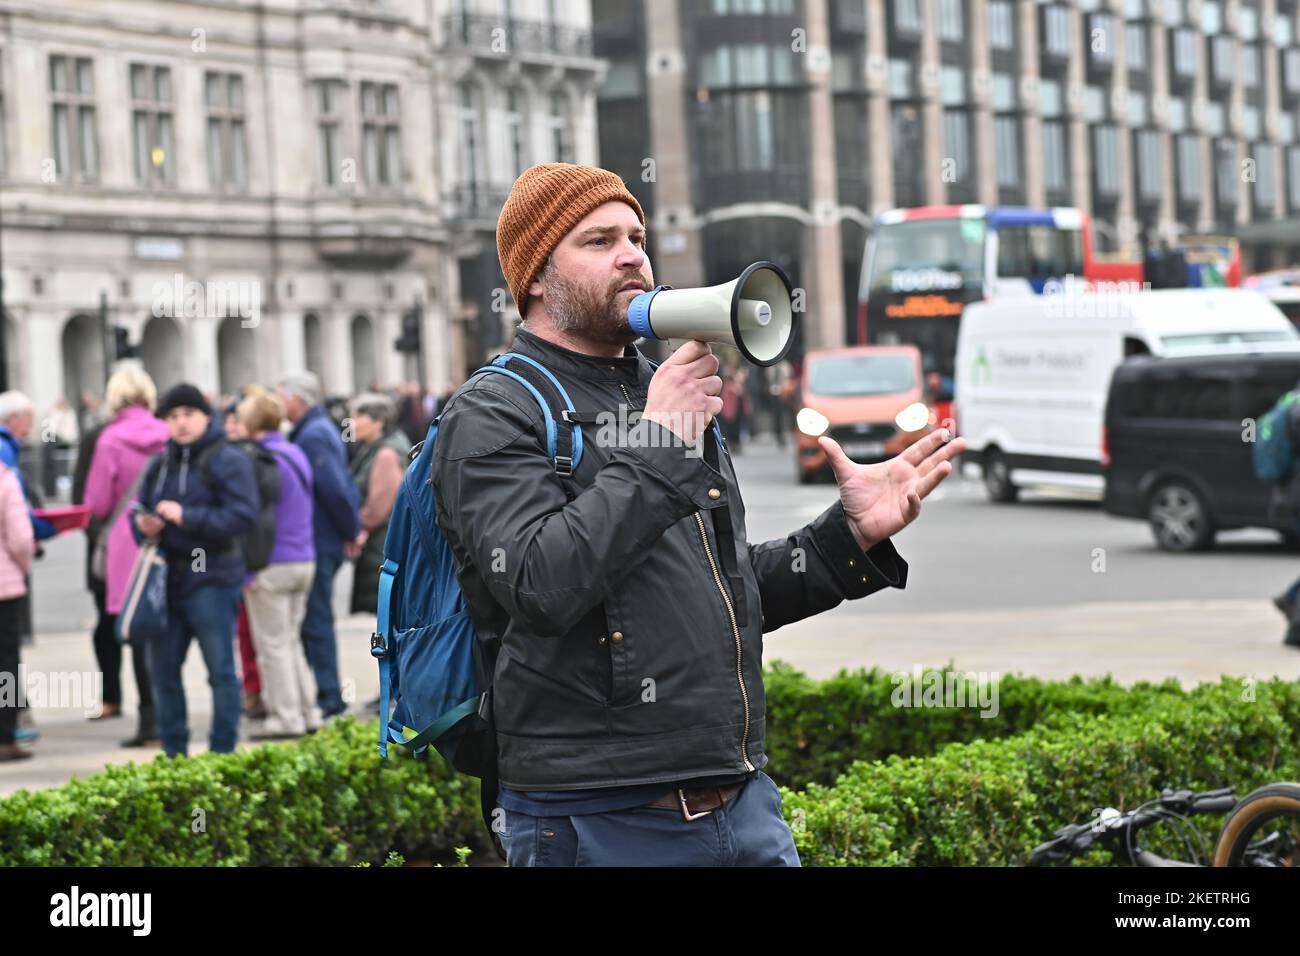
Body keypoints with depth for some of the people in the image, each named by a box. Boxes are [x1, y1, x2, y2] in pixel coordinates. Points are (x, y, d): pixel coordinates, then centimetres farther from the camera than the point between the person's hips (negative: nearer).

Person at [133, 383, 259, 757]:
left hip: (211, 580, -7)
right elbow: (141, 507, 21)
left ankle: (223, 752, 6)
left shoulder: (228, 461, -7)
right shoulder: (160, 463, 14)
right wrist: (143, 524, -3)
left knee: (221, 670, 0)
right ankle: (173, 752, 20)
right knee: (163, 668, 10)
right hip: (166, 578, 7)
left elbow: (242, 515, -17)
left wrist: (186, 516, -22)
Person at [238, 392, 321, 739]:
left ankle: (286, 717, 1)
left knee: (273, 644, 0)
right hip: (304, 560, 8)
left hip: (272, 564, -8)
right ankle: (308, 712, 17)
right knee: (290, 639, 17)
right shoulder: (297, 455, 13)